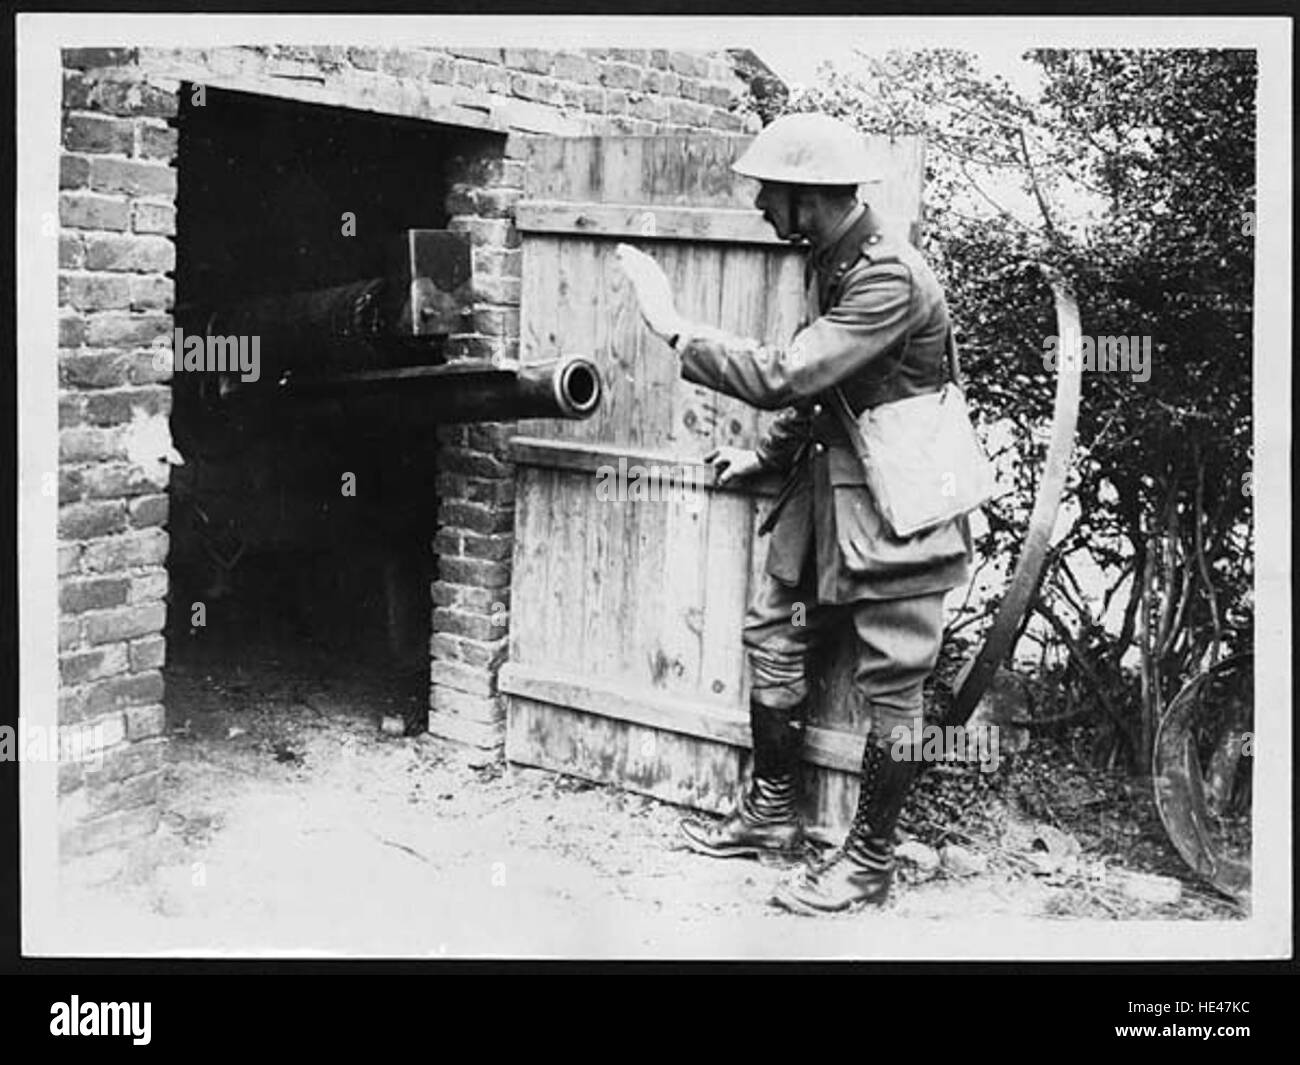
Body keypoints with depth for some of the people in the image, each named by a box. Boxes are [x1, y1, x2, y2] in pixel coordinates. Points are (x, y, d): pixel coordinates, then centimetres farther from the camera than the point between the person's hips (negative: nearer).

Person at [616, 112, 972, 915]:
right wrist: (768, 453, 15)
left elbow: (785, 376, -31)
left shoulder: (888, 279, -24)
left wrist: (672, 325, -24)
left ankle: (871, 861, 14)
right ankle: (773, 811, 27)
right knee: (773, 633, 12)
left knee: (890, 683, 1)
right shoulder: (830, 260, 6)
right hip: (829, 482, 9)